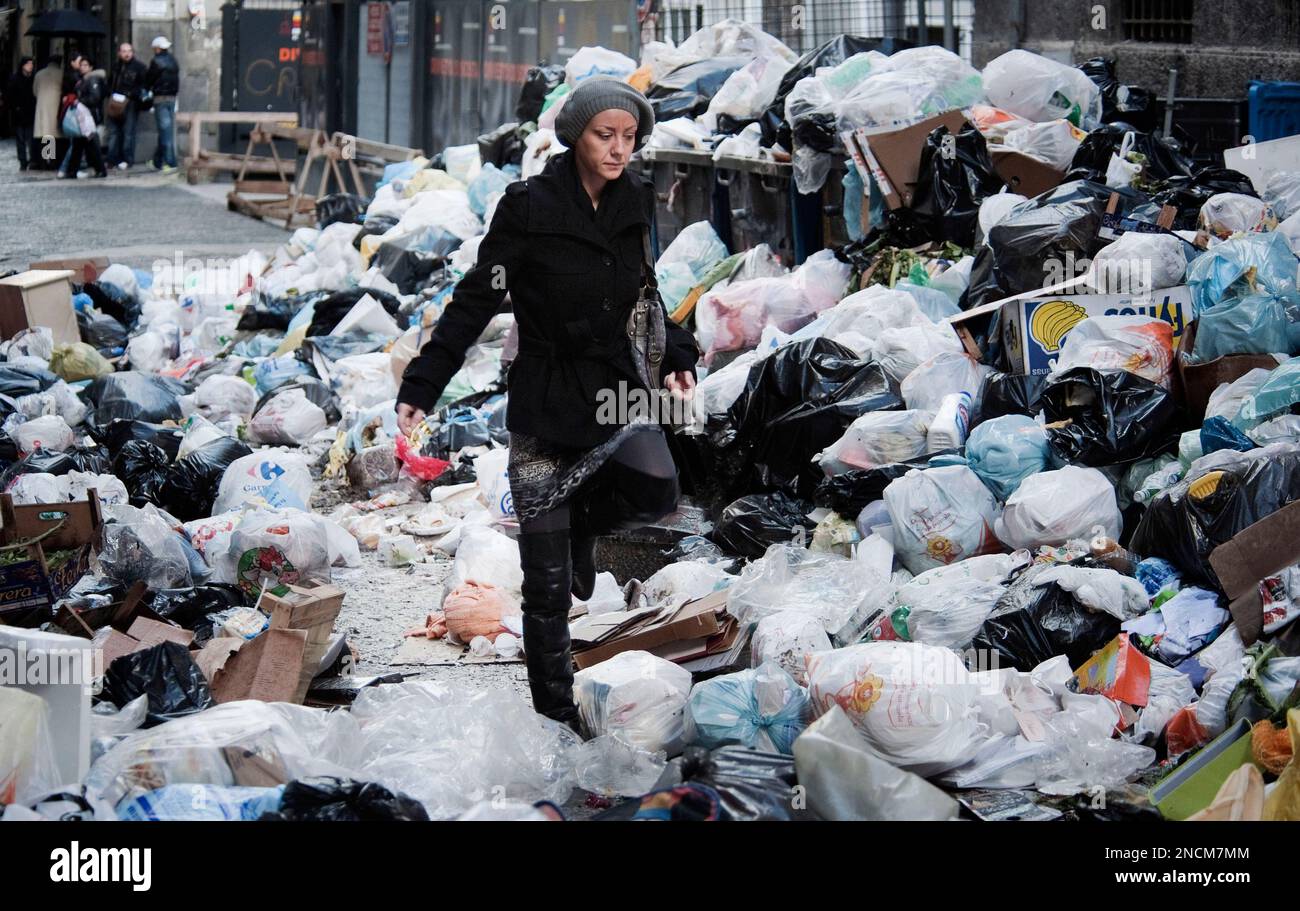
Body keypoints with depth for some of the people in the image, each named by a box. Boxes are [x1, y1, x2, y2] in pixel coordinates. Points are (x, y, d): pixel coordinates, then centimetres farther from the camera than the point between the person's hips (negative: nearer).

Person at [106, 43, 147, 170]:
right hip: (115, 104, 6)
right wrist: (110, 95, 8)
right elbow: (110, 84, 27)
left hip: (130, 103, -6)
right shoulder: (116, 67, 17)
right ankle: (113, 159, 10)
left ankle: (127, 160, -3)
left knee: (128, 132, -6)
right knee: (113, 132, 5)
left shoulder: (139, 67, -1)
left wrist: (130, 95, -14)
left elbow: (145, 84, -8)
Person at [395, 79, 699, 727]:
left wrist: (674, 358, 6)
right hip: (544, 401, -4)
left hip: (615, 391, 4)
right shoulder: (529, 206, -12)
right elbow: (474, 302, -10)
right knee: (547, 586, 1)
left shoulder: (635, 204, 3)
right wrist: (421, 387, -15)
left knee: (655, 491, -27)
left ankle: (581, 517, 8)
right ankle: (555, 712, 19)